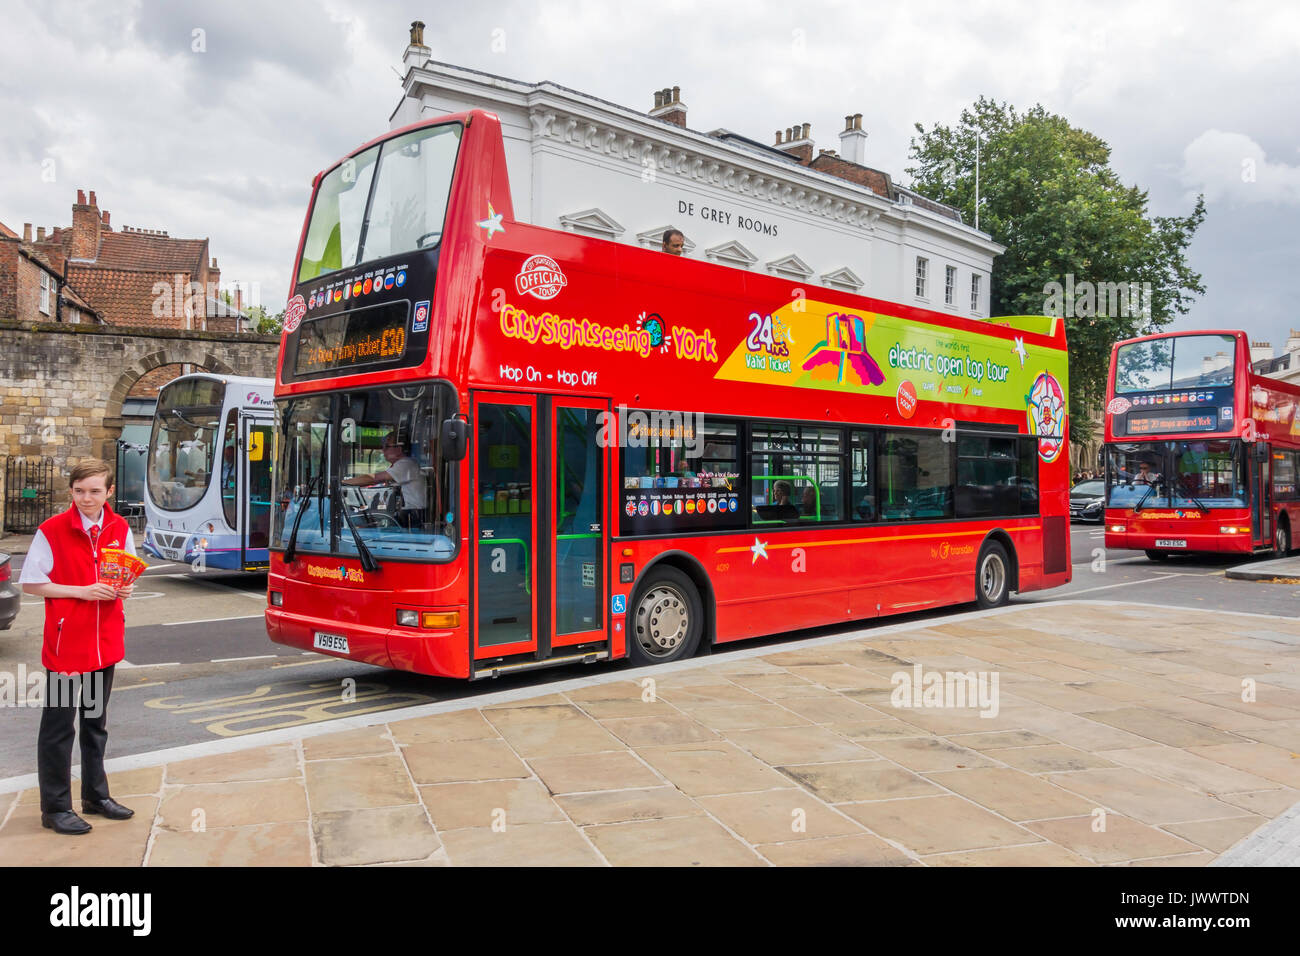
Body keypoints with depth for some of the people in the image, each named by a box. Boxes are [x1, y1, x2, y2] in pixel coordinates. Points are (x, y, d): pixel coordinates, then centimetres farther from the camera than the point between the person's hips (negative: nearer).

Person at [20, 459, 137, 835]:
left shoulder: (120, 529, 2)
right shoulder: (51, 531, -11)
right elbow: (31, 584, -8)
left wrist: (124, 589, -8)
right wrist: (82, 591, -18)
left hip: (106, 641, 5)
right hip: (65, 642, -5)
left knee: (96, 721, 17)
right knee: (58, 725, 3)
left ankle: (96, 794, 30)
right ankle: (55, 808, 14)